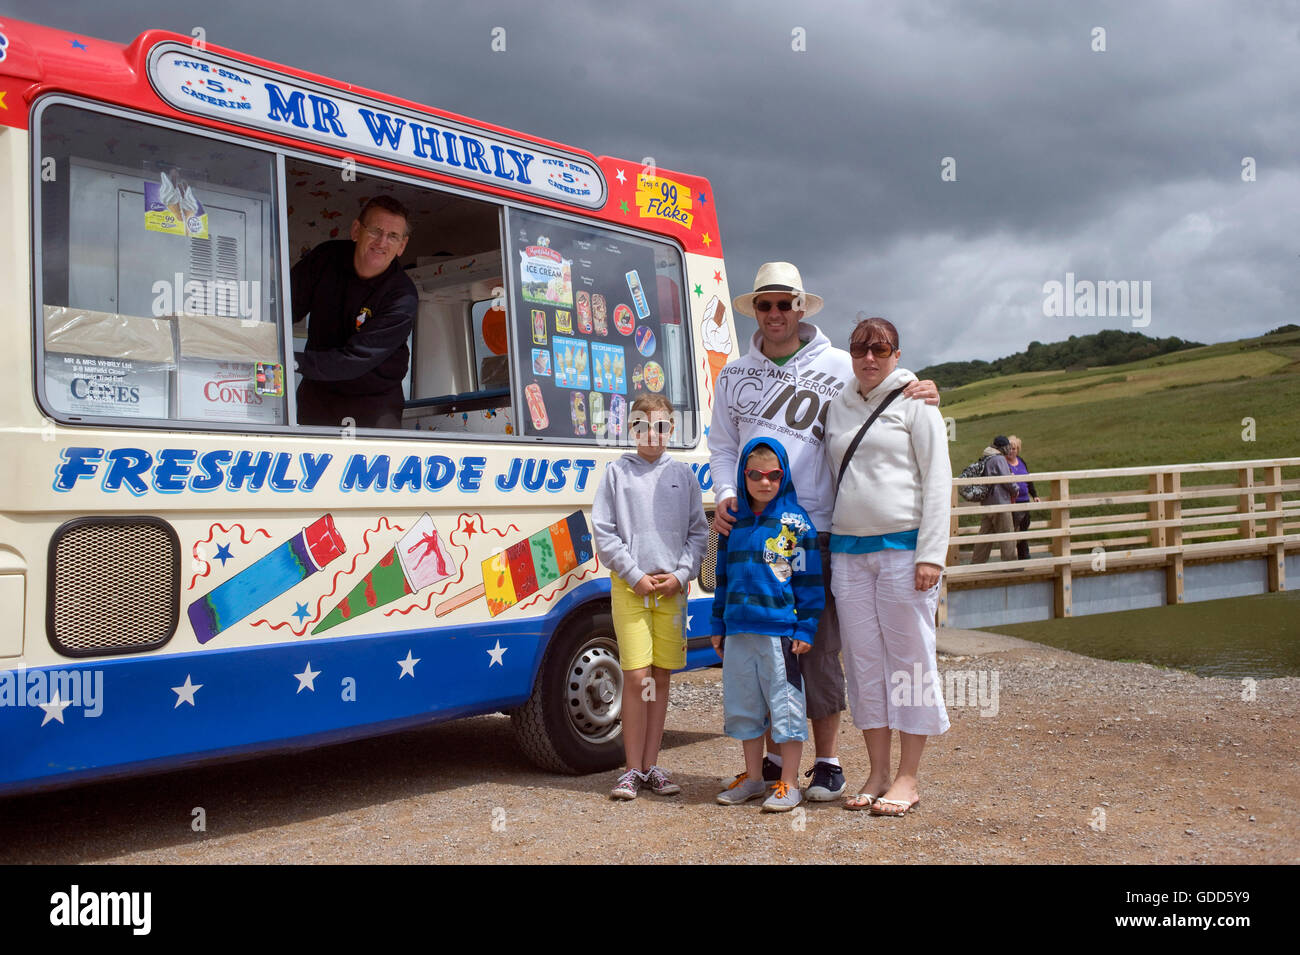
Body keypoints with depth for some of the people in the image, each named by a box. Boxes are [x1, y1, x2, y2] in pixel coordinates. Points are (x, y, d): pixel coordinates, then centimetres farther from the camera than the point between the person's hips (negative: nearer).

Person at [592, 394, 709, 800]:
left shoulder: (682, 474, 9)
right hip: (629, 586, -2)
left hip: (672, 588, 2)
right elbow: (602, 532, 0)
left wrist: (680, 574, -4)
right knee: (636, 677, -6)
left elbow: (699, 532, 10)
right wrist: (635, 576, -7)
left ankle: (651, 765, 16)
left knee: (661, 677, 7)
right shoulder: (617, 473, 3)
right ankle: (633, 769, 3)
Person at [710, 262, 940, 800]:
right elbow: (721, 446, 17)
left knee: (818, 646, -3)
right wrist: (725, 494, -1)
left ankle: (827, 761, 10)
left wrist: (921, 398, -11)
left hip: (816, 532, -3)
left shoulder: (838, 367, 5)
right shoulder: (734, 375, 14)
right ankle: (773, 756, 20)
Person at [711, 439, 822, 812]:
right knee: (744, 707, 13)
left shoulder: (796, 523, -2)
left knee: (785, 706, 1)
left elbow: (809, 580, -3)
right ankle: (753, 778, 27)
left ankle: (789, 784, 11)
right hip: (738, 631, 5)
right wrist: (718, 624, 15)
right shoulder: (734, 523, 11)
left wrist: (806, 628, -7)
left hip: (780, 631, -5)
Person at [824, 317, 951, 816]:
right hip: (848, 550, 5)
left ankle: (907, 778, 8)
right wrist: (825, 543, 13)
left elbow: (938, 479, -4)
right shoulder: (837, 407, 15)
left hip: (903, 545, -5)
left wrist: (931, 553, -12)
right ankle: (877, 773, 16)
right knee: (863, 659, 7)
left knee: (910, 658, 0)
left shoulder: (914, 403, 1)